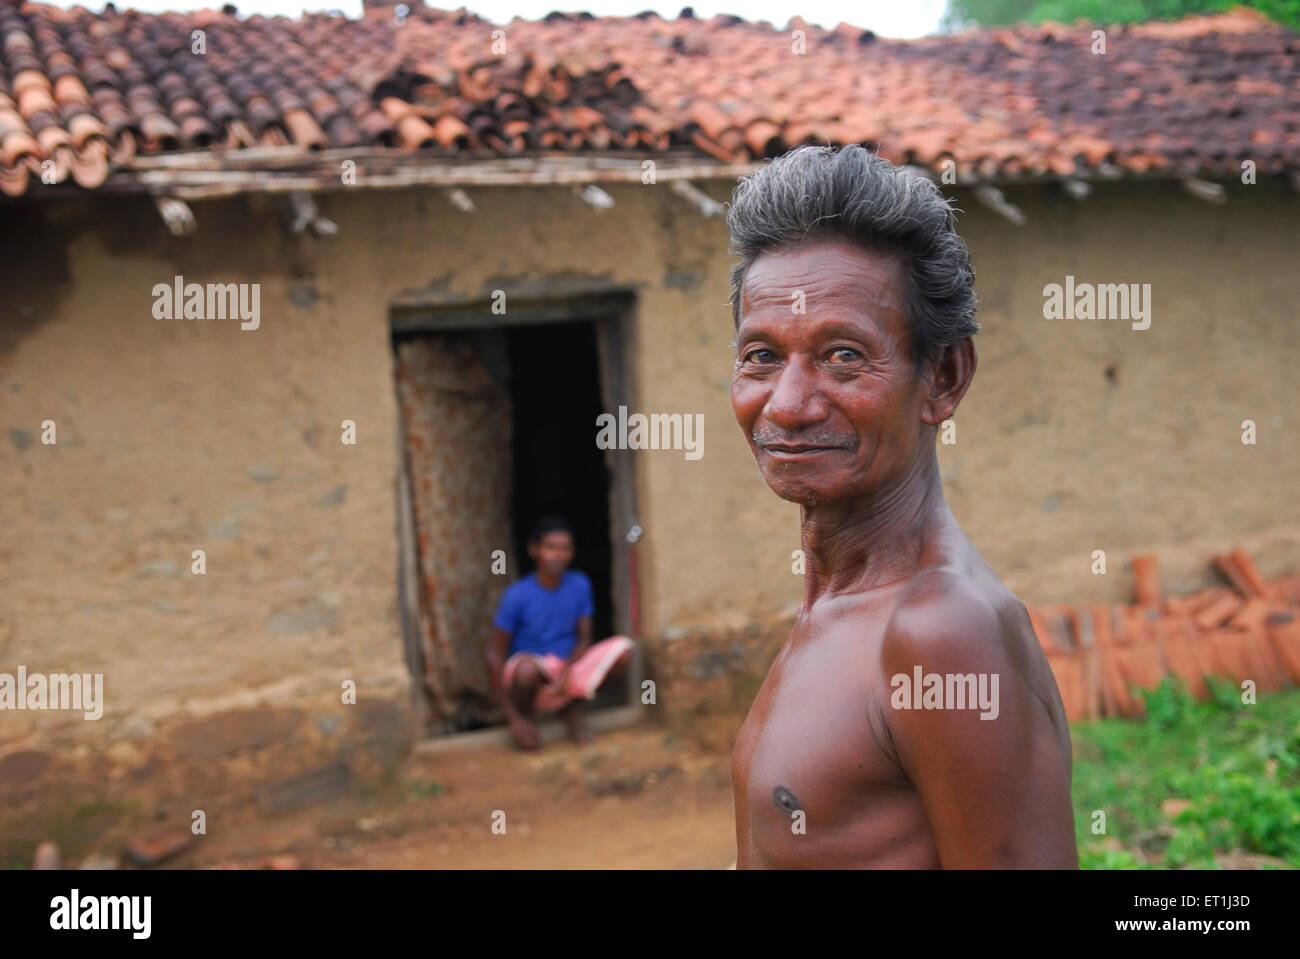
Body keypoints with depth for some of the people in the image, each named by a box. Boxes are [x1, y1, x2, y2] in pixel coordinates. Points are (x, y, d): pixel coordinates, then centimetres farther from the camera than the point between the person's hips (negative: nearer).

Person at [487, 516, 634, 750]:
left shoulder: (579, 585, -3)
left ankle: (575, 706, 3)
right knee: (527, 667, -40)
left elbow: (584, 638, 2)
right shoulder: (518, 595, -15)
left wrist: (566, 671, -21)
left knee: (623, 648, -20)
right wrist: (513, 717, -18)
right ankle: (526, 714, -4)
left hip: (570, 666, 4)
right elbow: (495, 655, -14)